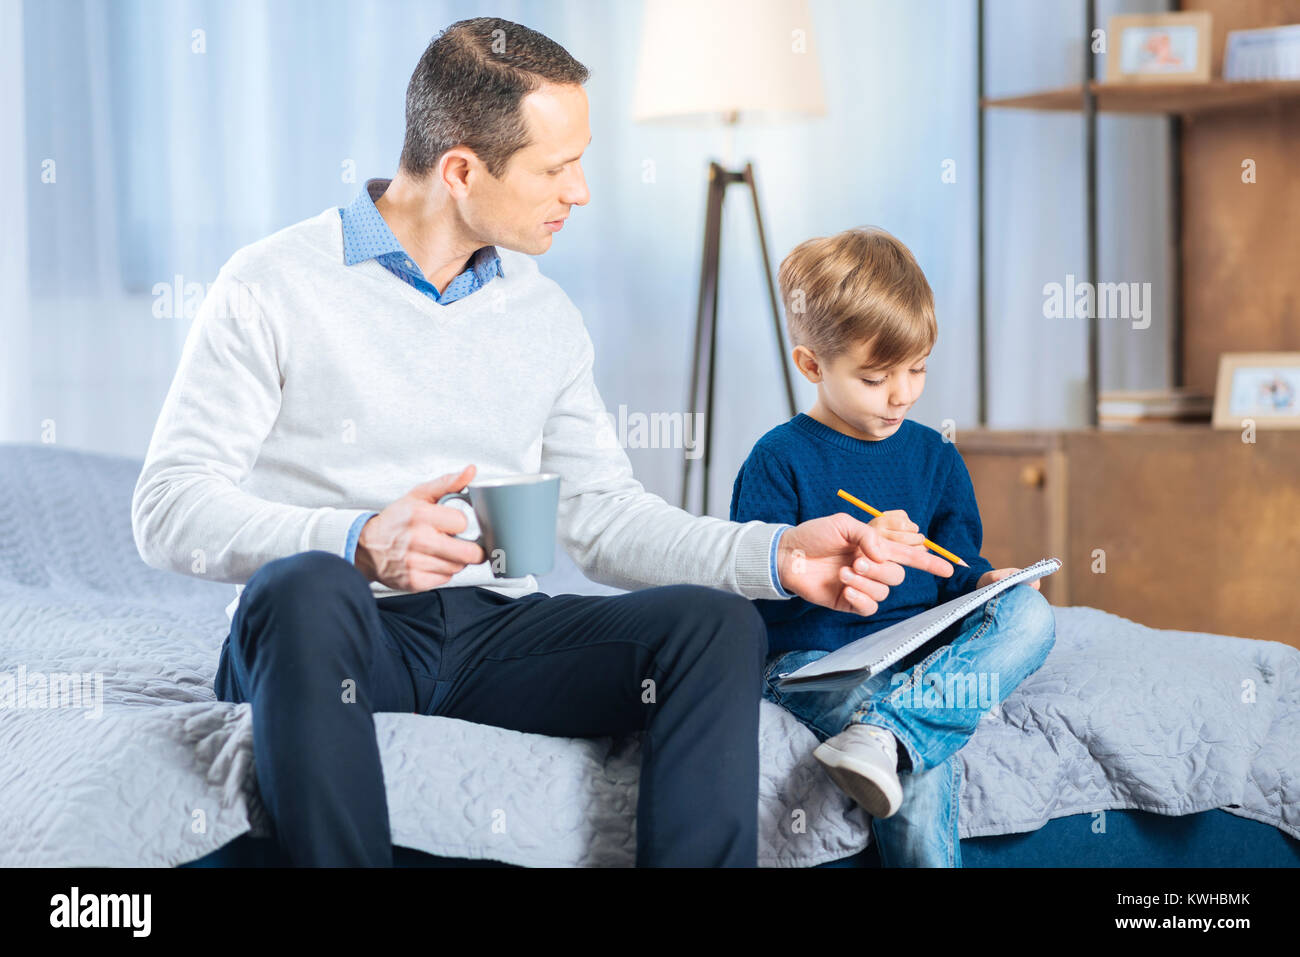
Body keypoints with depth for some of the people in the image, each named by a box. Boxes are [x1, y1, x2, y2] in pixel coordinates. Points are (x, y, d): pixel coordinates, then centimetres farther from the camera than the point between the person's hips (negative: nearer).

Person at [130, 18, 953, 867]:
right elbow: (168, 509, -6)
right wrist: (357, 542, -22)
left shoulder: (544, 315, 16)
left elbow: (602, 515, 17)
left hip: (494, 636, 5)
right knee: (306, 588, -40)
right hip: (325, 638, -4)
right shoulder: (273, 287, -1)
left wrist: (777, 554, 2)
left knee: (717, 623, -20)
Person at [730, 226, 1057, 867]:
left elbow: (954, 561, 16)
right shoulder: (780, 459, 0)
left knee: (1030, 614, -26)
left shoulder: (935, 457, 15)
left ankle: (883, 729, -41)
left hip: (922, 652, 6)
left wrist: (983, 581, -8)